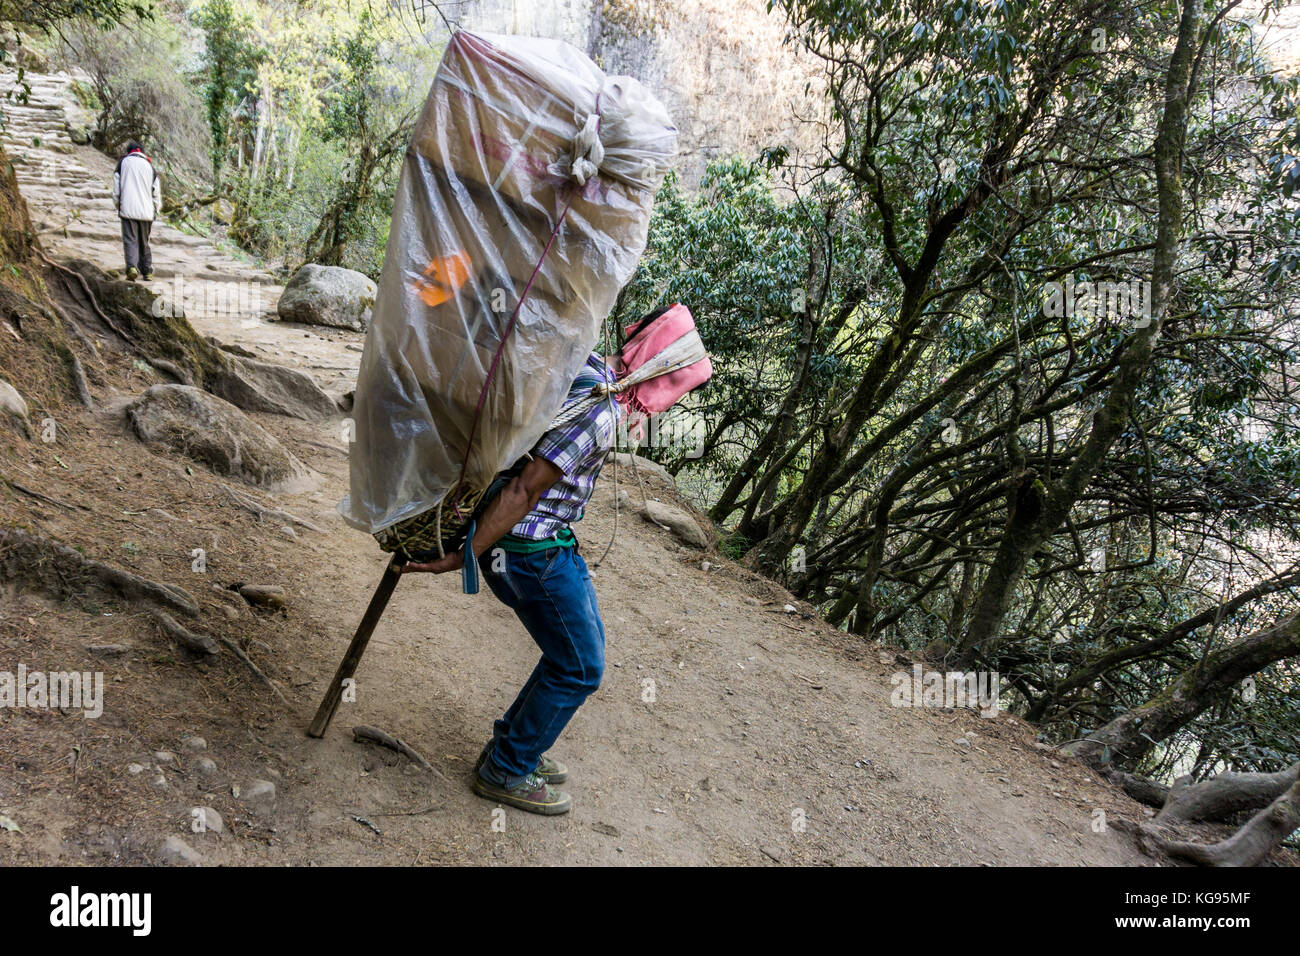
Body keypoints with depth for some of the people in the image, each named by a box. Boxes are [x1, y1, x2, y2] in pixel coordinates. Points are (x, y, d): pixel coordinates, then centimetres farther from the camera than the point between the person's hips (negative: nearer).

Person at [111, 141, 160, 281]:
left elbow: (116, 189, 4)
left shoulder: (123, 162, 7)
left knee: (130, 240, -6)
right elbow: (156, 192, 9)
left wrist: (117, 206, 14)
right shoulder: (149, 166, 12)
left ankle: (132, 267, -27)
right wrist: (156, 210, 18)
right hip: (146, 211, 2)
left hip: (128, 210, -2)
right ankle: (147, 271, 14)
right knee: (144, 242, 13)